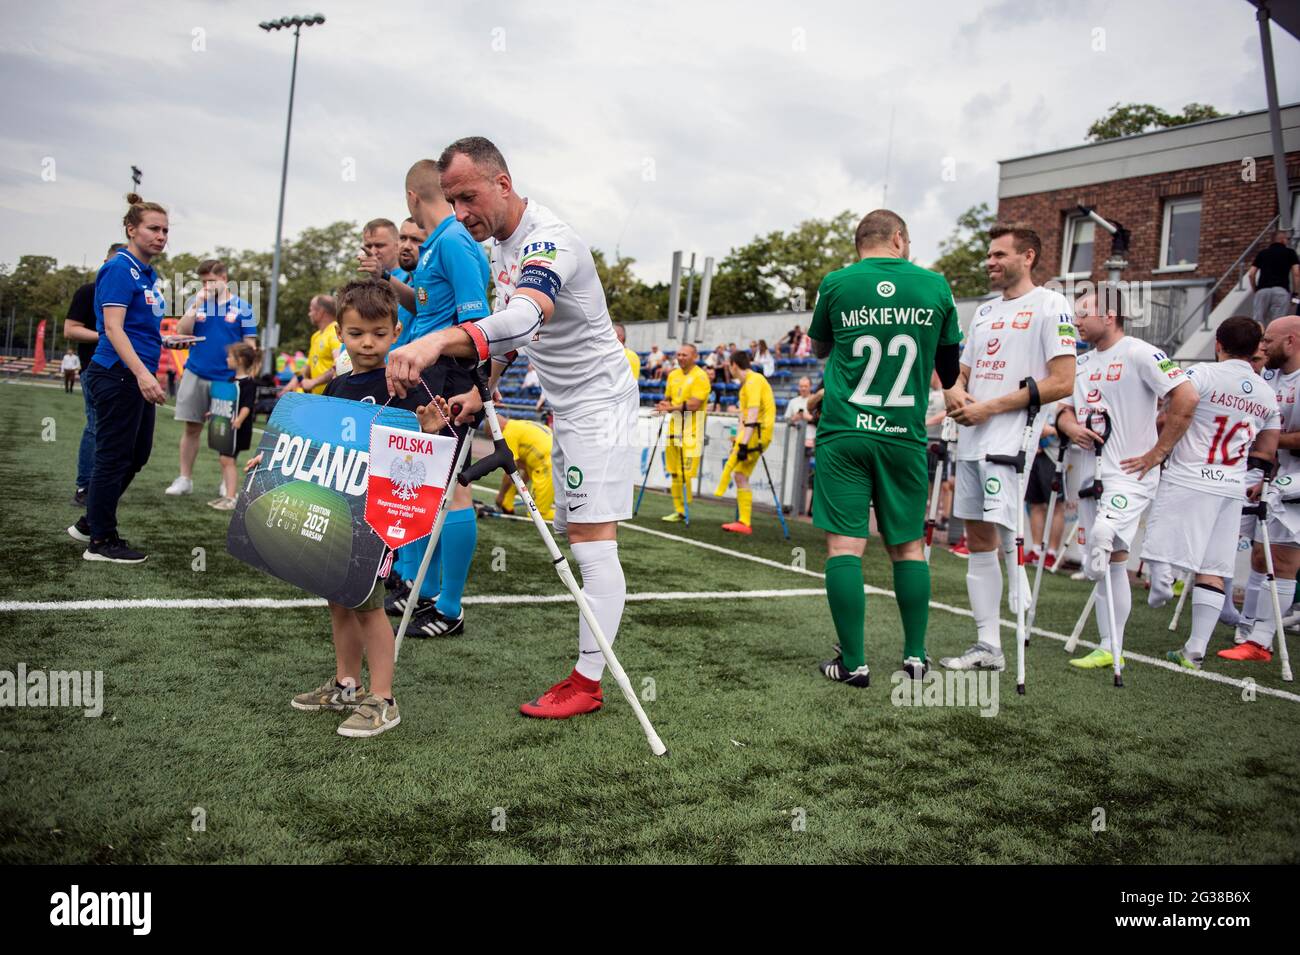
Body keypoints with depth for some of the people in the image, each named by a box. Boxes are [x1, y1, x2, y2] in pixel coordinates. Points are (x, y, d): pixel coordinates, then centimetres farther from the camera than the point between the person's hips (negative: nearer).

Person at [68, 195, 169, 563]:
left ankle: (90, 522, 30)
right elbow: (113, 328, -20)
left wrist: (148, 375, 20)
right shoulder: (119, 269, -12)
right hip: (118, 376, -9)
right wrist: (142, 374, -30)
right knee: (114, 457, -1)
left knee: (137, 455, 16)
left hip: (138, 378, 10)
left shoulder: (149, 275, 15)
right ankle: (101, 541, 11)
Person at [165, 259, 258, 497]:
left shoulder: (242, 308, 1)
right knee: (191, 428, 4)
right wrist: (197, 305, -9)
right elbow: (182, 333, -2)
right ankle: (185, 479, 13)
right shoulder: (196, 302, 7)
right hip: (195, 375, 2)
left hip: (227, 379, -2)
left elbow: (249, 345, 1)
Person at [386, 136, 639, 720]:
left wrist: (438, 341, -60)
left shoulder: (548, 240, -24)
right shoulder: (500, 245, 8)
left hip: (599, 401, -10)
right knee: (580, 539, 9)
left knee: (592, 541, -10)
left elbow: (525, 318, -45)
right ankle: (587, 673, 16)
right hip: (566, 408, 10)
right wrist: (483, 391, 8)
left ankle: (587, 682, -4)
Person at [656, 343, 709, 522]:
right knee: (675, 472, 7)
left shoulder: (700, 376, -8)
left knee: (684, 472, -9)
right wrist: (666, 407, 0)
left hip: (691, 431, -7)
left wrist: (672, 407, -23)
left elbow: (694, 404, -17)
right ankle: (679, 510, 14)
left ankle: (684, 509, -1)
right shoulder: (673, 375, 14)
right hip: (674, 428, 7)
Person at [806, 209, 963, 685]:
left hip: (843, 434, -1)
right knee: (908, 546, 13)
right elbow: (950, 367, 17)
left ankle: (853, 661, 1)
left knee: (844, 544, 0)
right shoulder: (935, 285, 4)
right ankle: (915, 655, 18)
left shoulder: (835, 284, 1)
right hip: (904, 436, 2)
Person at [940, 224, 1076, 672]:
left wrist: (991, 407, -14)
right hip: (971, 440, 8)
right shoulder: (984, 311, 20)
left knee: (998, 531, -20)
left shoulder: (1049, 305, -3)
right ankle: (987, 647, 14)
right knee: (977, 540, 7)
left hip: (1010, 440, -7)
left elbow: (1062, 382, -12)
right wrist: (957, 396, -2)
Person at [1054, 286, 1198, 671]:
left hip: (1129, 474, -8)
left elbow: (1187, 397, -17)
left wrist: (1157, 453, -15)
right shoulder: (1082, 362, 15)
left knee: (1104, 539, -30)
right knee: (1109, 564, 11)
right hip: (1091, 475, 8)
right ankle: (1109, 649, 16)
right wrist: (1071, 427, -5)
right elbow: (1065, 409, 20)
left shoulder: (1139, 354, -9)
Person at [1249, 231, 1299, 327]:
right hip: (1281, 290, -2)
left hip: (1262, 290, 2)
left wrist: (1255, 290, 22)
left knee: (1258, 322, 2)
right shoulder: (1290, 252, 13)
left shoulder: (1262, 253, 20)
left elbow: (1251, 274, 12)